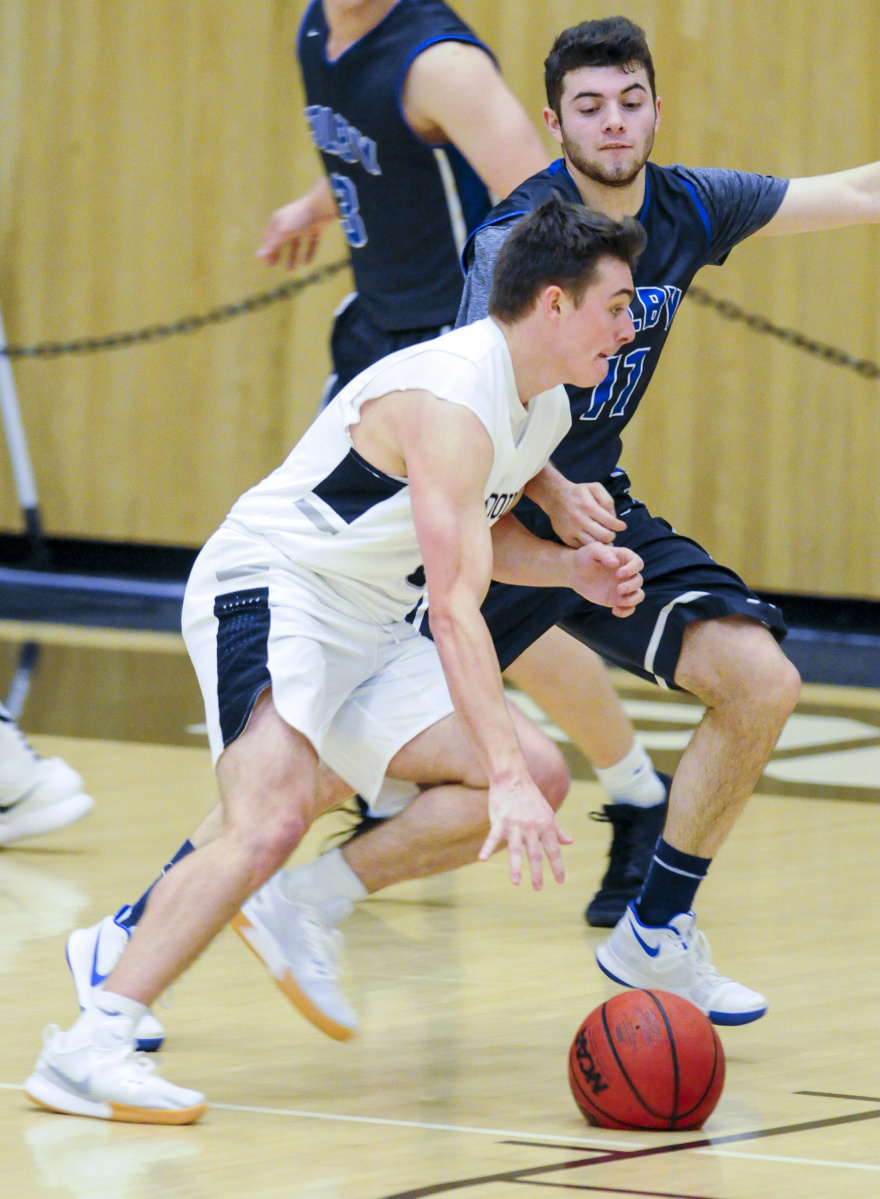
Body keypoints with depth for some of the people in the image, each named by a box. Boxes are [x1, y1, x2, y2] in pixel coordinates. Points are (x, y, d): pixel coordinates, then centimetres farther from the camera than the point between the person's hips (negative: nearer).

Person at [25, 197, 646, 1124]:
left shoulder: (546, 411, 7)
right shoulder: (452, 401, -24)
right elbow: (455, 607, -32)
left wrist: (573, 569, 5)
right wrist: (506, 780, -38)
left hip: (370, 630, 10)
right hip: (265, 588, -10)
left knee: (541, 776, 1)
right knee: (273, 819, -31)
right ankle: (88, 1049, -31)